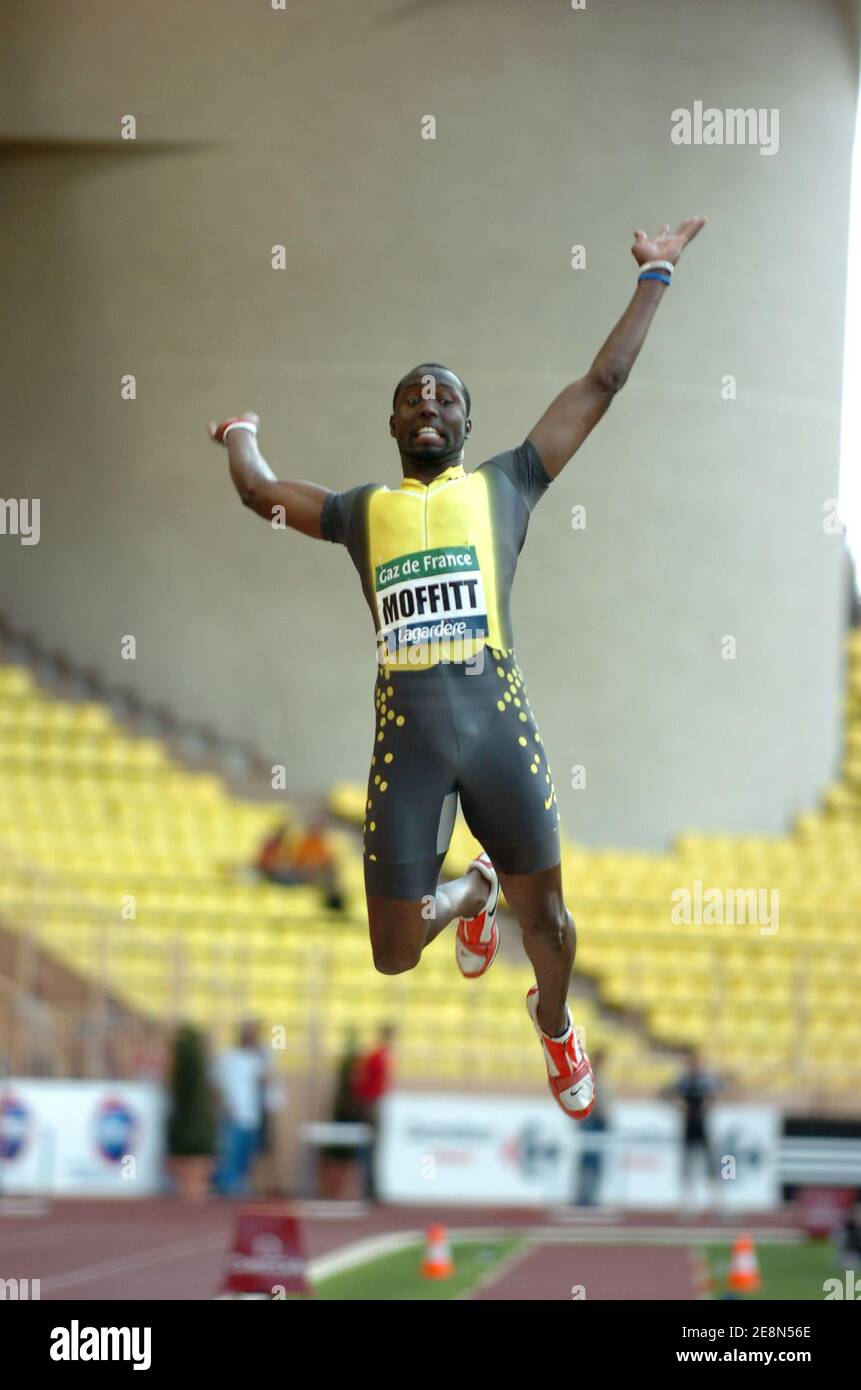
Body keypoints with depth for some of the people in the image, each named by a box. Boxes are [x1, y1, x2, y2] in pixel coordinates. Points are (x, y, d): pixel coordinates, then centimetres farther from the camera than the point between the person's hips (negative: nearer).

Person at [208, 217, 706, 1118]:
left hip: (498, 724, -1)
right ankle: (467, 893, 37)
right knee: (393, 956, 2)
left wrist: (653, 277, 13)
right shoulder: (363, 510, 17)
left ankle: (553, 1022, 39)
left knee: (543, 918, 5)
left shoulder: (506, 484, 12)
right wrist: (242, 434, 45)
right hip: (404, 737, 2)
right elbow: (257, 492, 29)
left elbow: (603, 381, 11)